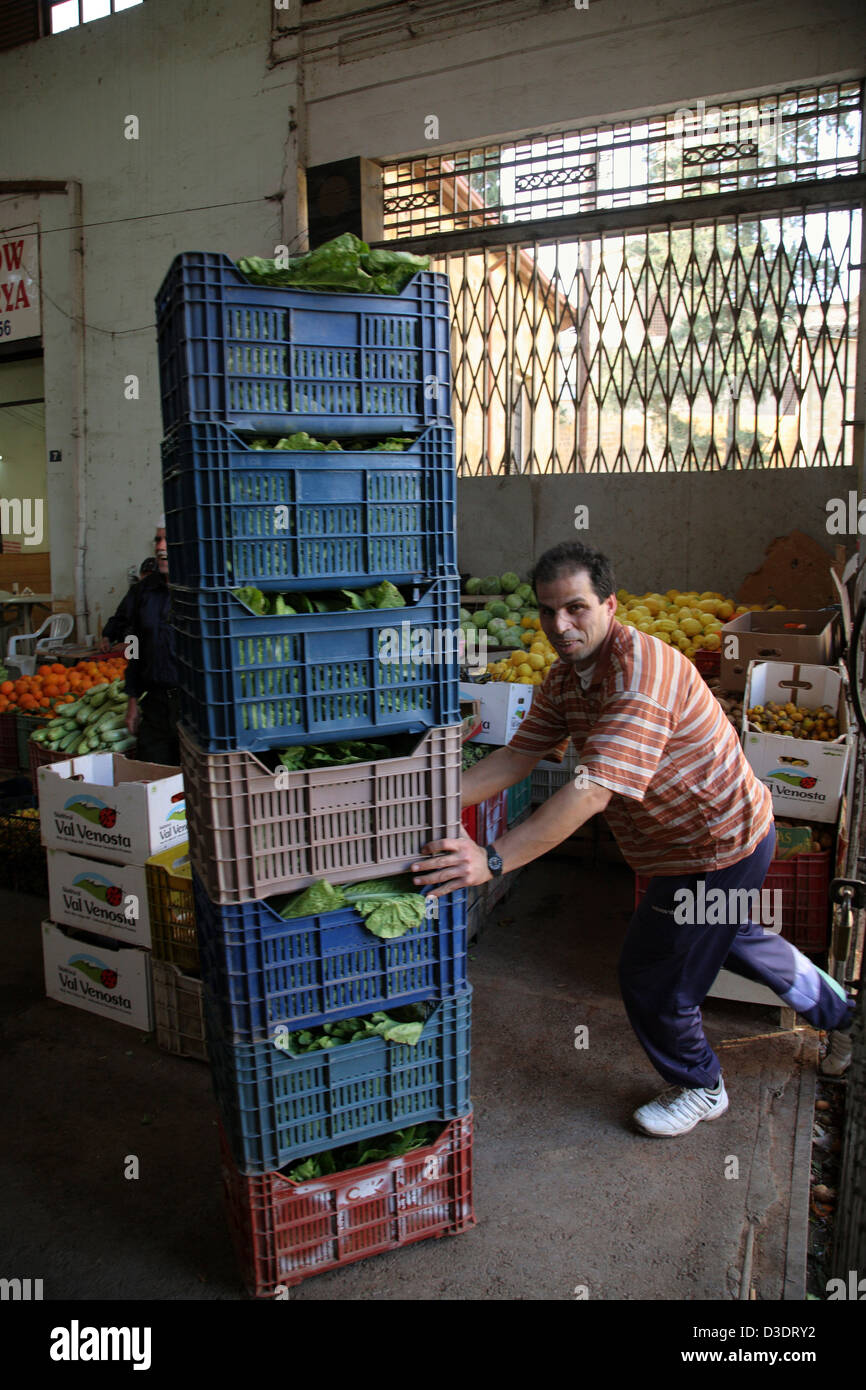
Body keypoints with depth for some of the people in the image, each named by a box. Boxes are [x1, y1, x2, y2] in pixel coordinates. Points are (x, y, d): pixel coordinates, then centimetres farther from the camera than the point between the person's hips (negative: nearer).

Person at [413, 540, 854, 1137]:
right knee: (720, 931, 33)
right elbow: (517, 757, -6)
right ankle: (824, 999, 60)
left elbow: (594, 790, -42)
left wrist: (493, 859, -47)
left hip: (717, 846, -10)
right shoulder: (564, 677, -3)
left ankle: (700, 1088, 35)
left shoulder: (639, 669, -34)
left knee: (653, 977, 5)